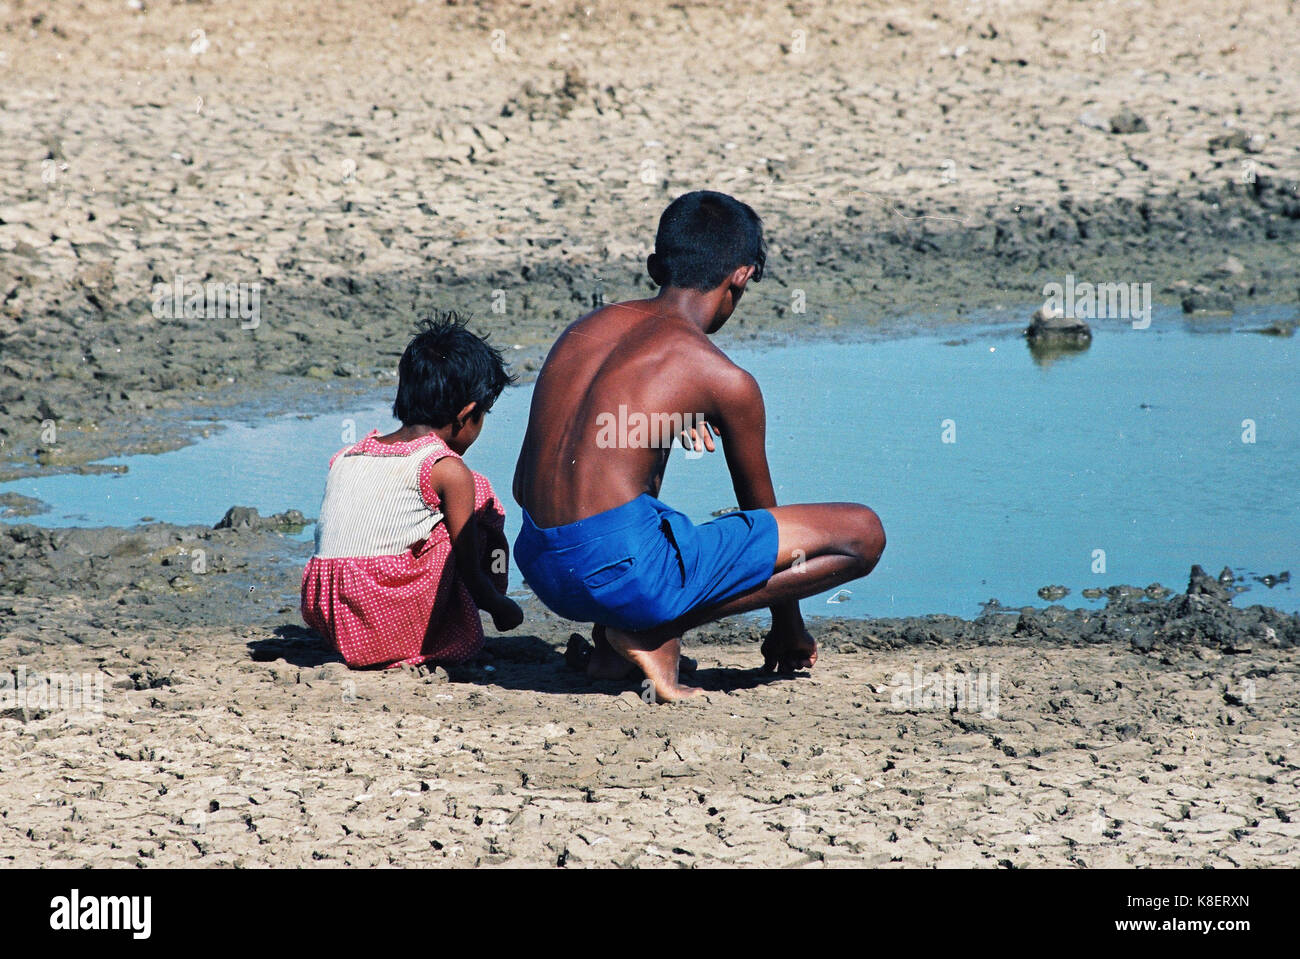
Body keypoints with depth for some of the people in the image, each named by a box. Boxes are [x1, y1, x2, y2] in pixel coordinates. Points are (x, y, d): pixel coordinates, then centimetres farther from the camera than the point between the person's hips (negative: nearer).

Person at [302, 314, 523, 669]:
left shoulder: (345, 457, 15)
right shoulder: (448, 470, -3)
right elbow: (469, 574, 2)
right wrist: (501, 607, 24)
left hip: (334, 628, 6)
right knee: (479, 495, 12)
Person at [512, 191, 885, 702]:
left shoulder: (583, 330, 16)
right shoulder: (725, 380, -2)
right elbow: (761, 509, 14)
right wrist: (788, 631, 31)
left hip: (542, 572, 8)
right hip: (625, 572, -8)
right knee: (863, 533, 0)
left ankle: (610, 646, 18)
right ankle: (654, 634, -4)